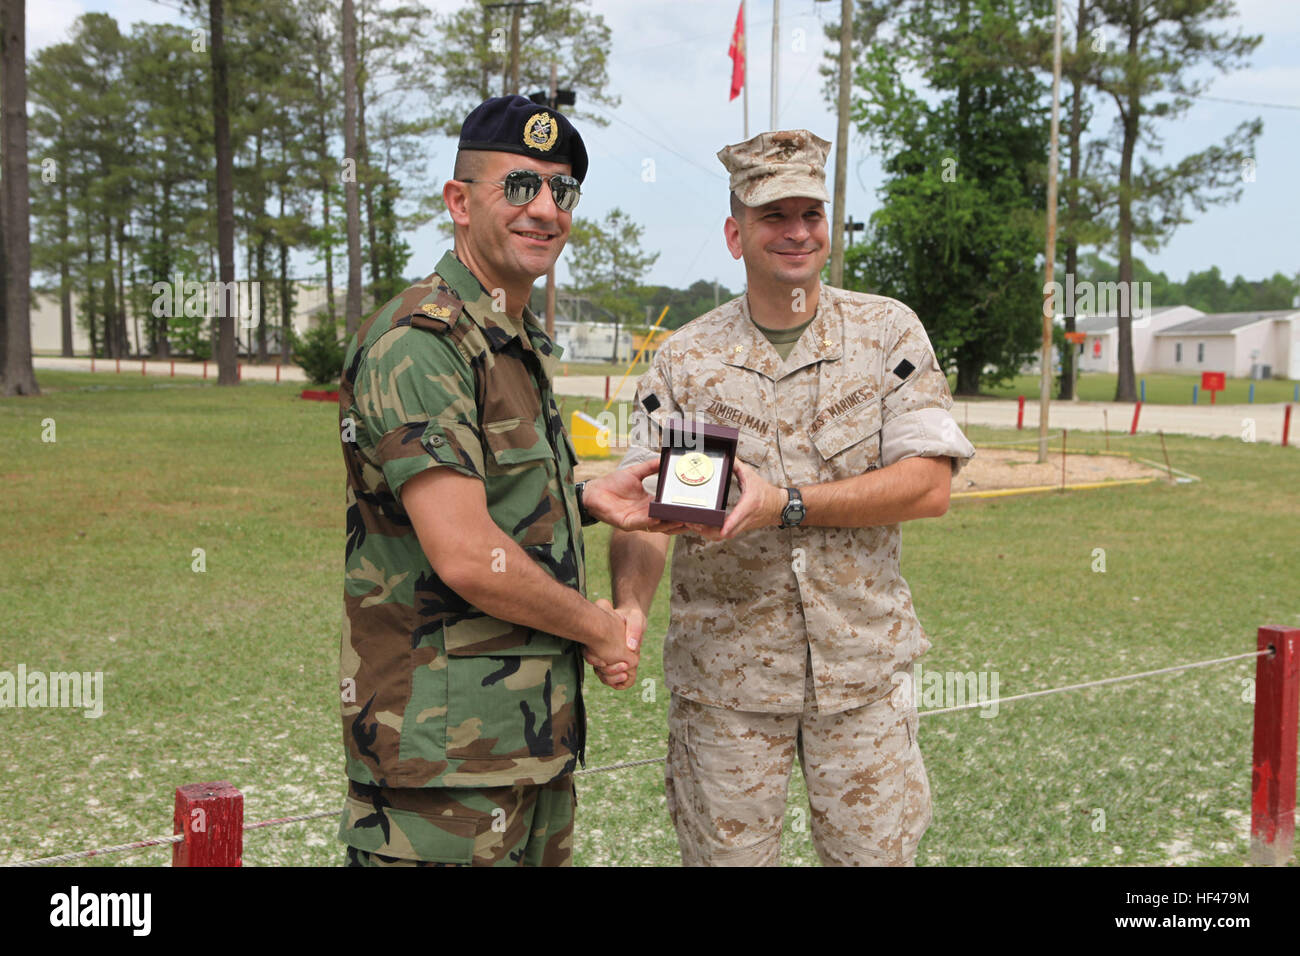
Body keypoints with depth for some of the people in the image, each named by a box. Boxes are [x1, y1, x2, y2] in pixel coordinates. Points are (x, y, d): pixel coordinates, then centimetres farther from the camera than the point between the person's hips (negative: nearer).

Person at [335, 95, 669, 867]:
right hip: (446, 747, -10)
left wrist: (586, 499, 6)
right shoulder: (419, 345, -17)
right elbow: (467, 558, -24)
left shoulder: (525, 347, 16)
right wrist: (599, 627, -10)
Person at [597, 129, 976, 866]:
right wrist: (628, 607, -26)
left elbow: (929, 486, -10)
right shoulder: (684, 361, 0)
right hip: (724, 676, 0)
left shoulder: (889, 332, -1)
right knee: (727, 852, 9)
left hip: (864, 668, 0)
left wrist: (784, 505, -20)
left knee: (879, 851, 10)